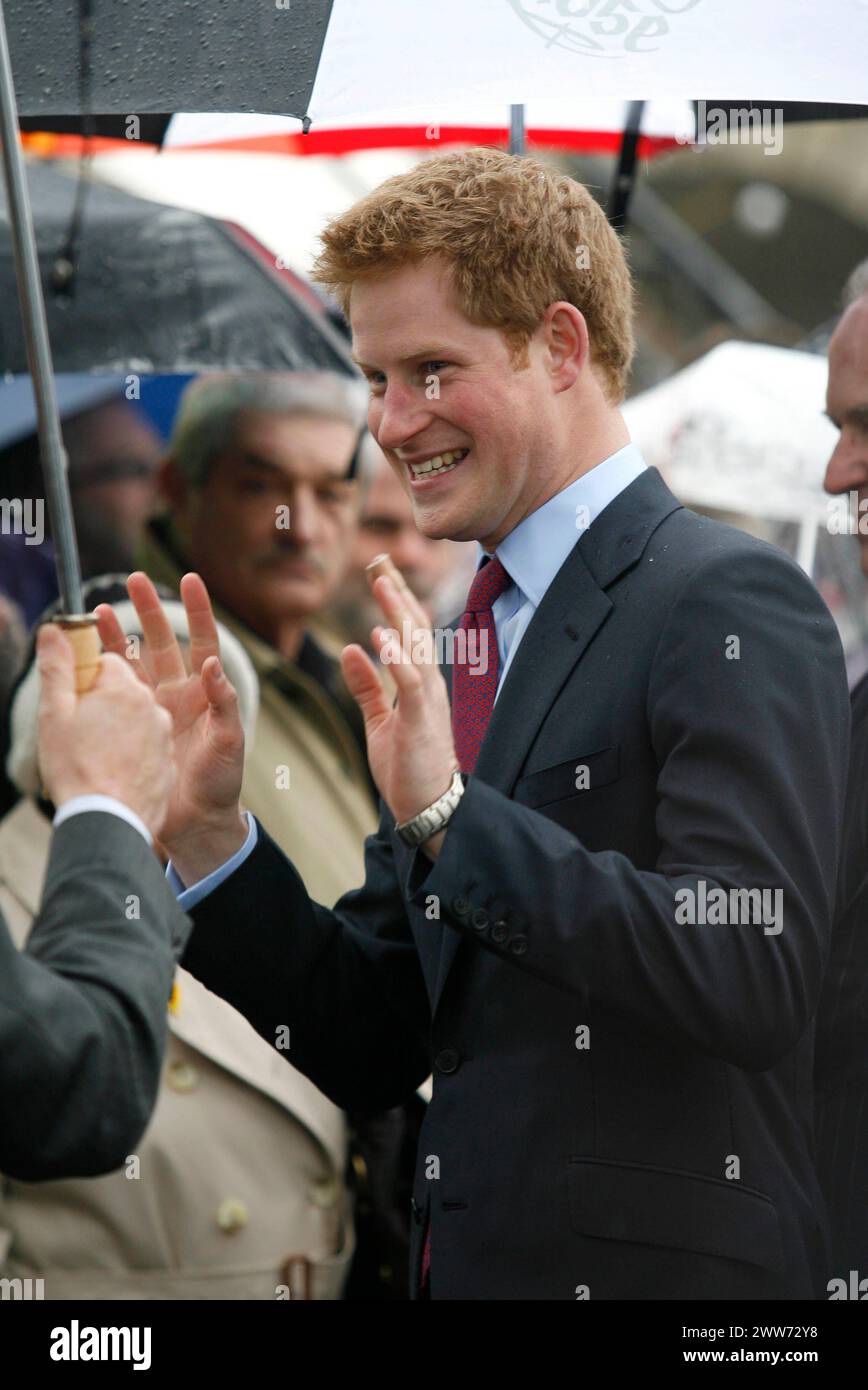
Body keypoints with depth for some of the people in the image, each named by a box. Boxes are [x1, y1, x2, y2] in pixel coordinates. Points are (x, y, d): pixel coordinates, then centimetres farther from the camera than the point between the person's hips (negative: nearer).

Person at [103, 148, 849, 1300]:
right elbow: (378, 1050, 12)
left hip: (657, 1269, -7)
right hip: (467, 1261, 7)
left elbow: (757, 979, -22)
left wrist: (452, 815, -22)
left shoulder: (731, 605, -10)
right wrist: (209, 831, 0)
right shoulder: (471, 647, 13)